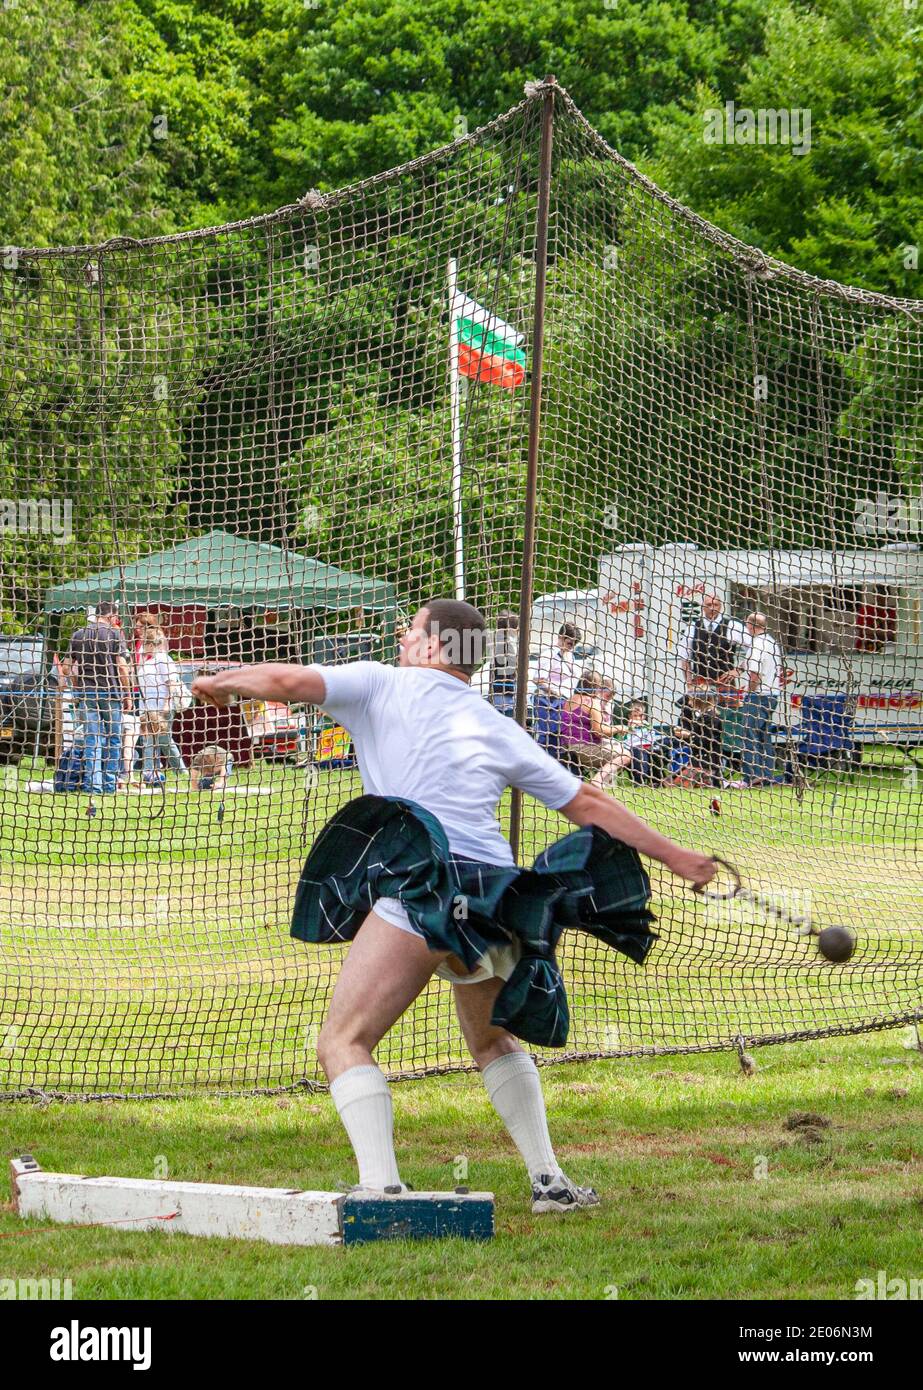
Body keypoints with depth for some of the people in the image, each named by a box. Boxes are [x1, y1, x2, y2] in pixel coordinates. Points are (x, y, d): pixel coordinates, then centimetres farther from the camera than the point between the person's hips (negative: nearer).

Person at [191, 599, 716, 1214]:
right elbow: (587, 804, 23)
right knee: (493, 1040, 30)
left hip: (425, 890, -6)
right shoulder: (499, 728, 22)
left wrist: (222, 681, 18)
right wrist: (674, 855, 32)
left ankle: (381, 1190, -23)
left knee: (343, 1043, -5)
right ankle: (550, 1181, 25)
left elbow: (287, 681, -2)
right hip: (493, 898, 6)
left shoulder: (384, 685, 8)